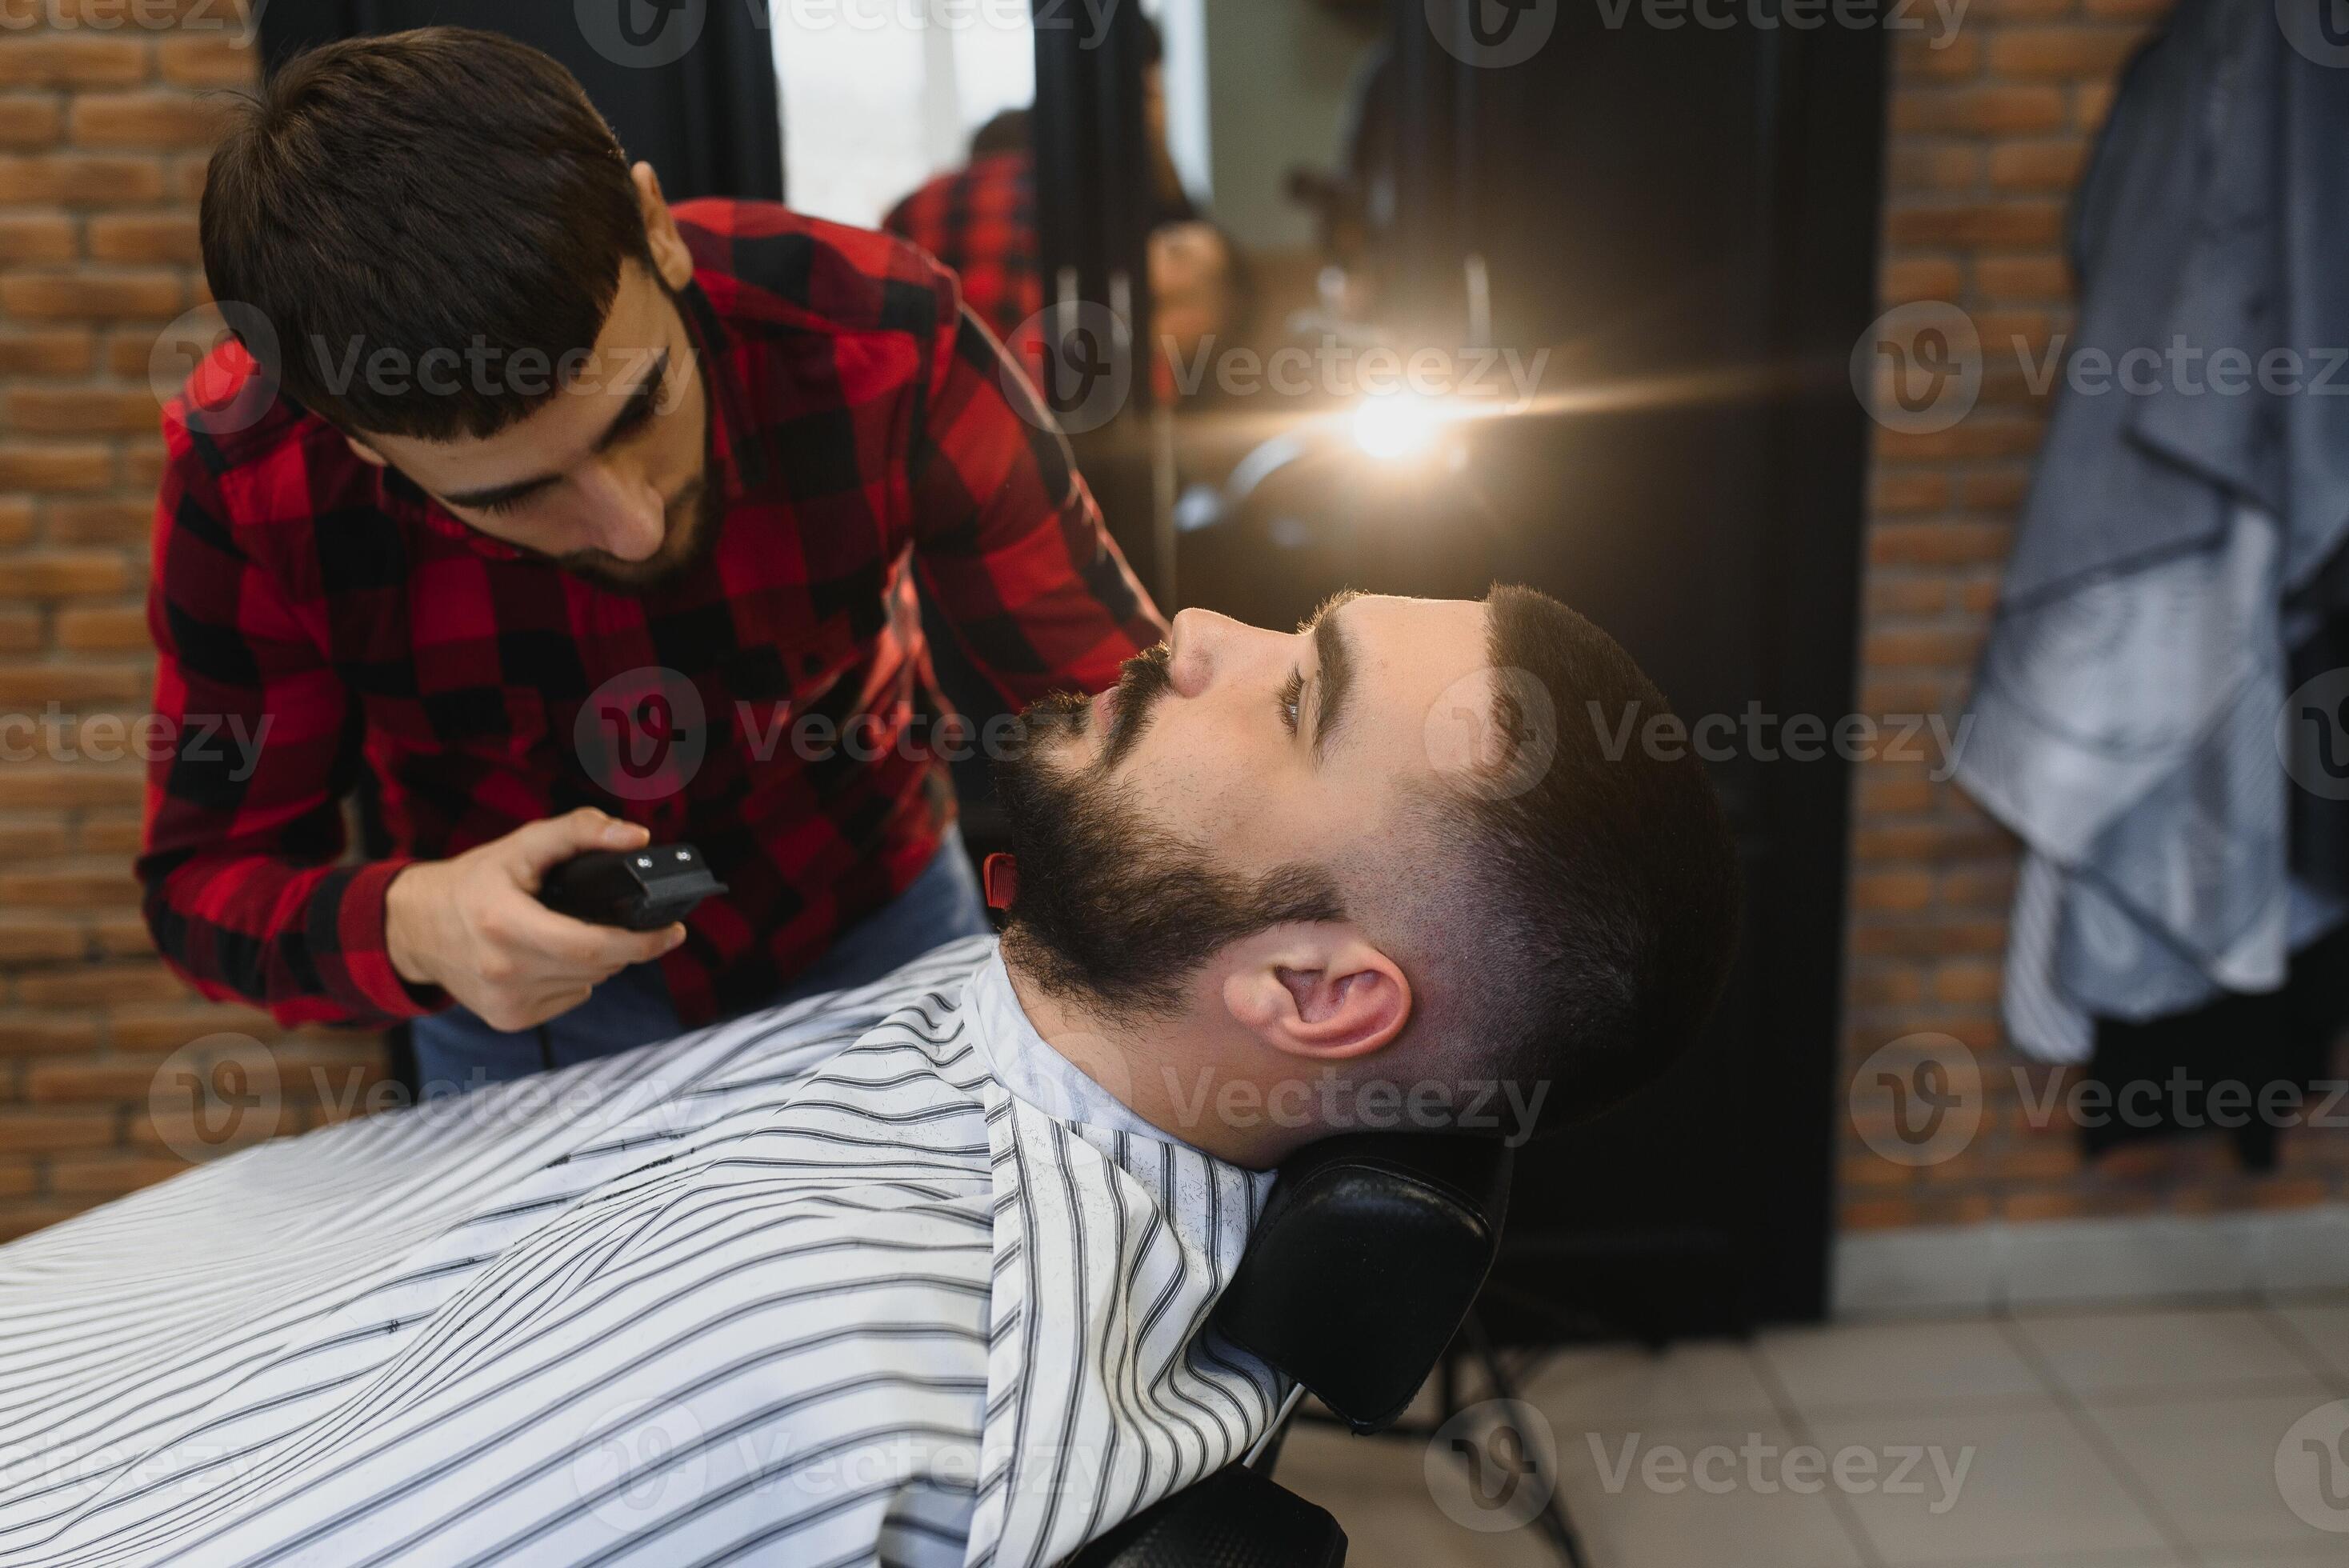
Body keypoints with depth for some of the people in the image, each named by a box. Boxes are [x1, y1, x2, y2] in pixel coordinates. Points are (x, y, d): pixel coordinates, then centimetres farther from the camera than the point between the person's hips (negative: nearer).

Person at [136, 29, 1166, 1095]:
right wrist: (407, 928, -33)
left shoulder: (877, 344, -27)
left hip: (871, 937, -1)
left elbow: (1117, 707, -18)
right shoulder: (246, 476, -24)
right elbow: (206, 883, -13)